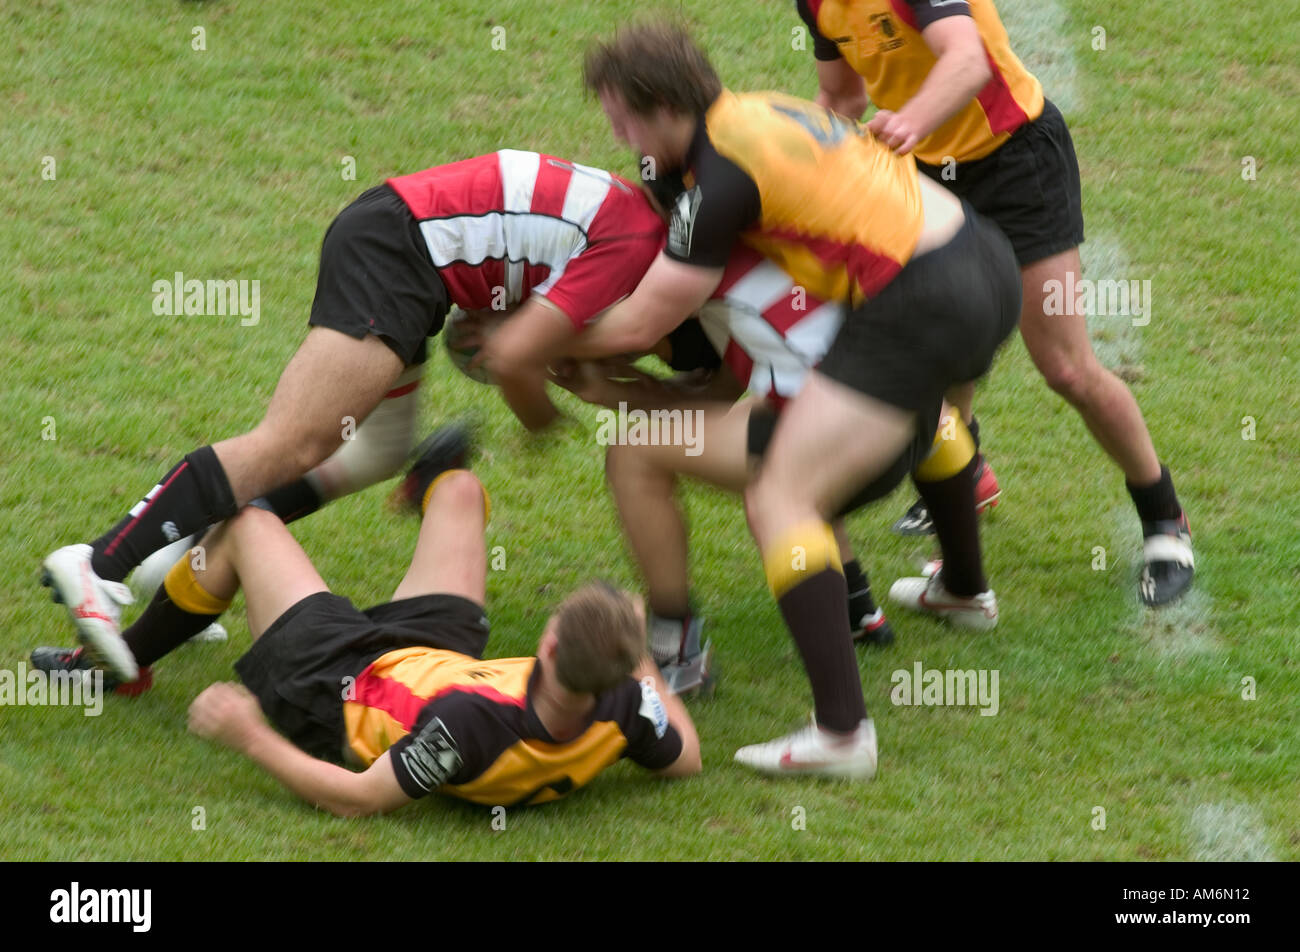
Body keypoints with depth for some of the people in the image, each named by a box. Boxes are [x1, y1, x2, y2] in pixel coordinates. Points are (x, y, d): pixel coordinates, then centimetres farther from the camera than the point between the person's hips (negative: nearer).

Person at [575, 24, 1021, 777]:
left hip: (920, 308, -10)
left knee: (780, 501, -11)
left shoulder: (722, 178, -13)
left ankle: (843, 730, -21)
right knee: (924, 403, 43)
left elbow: (639, 325, -10)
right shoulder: (758, 112, 14)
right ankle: (963, 584, 66)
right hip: (986, 261, 10)